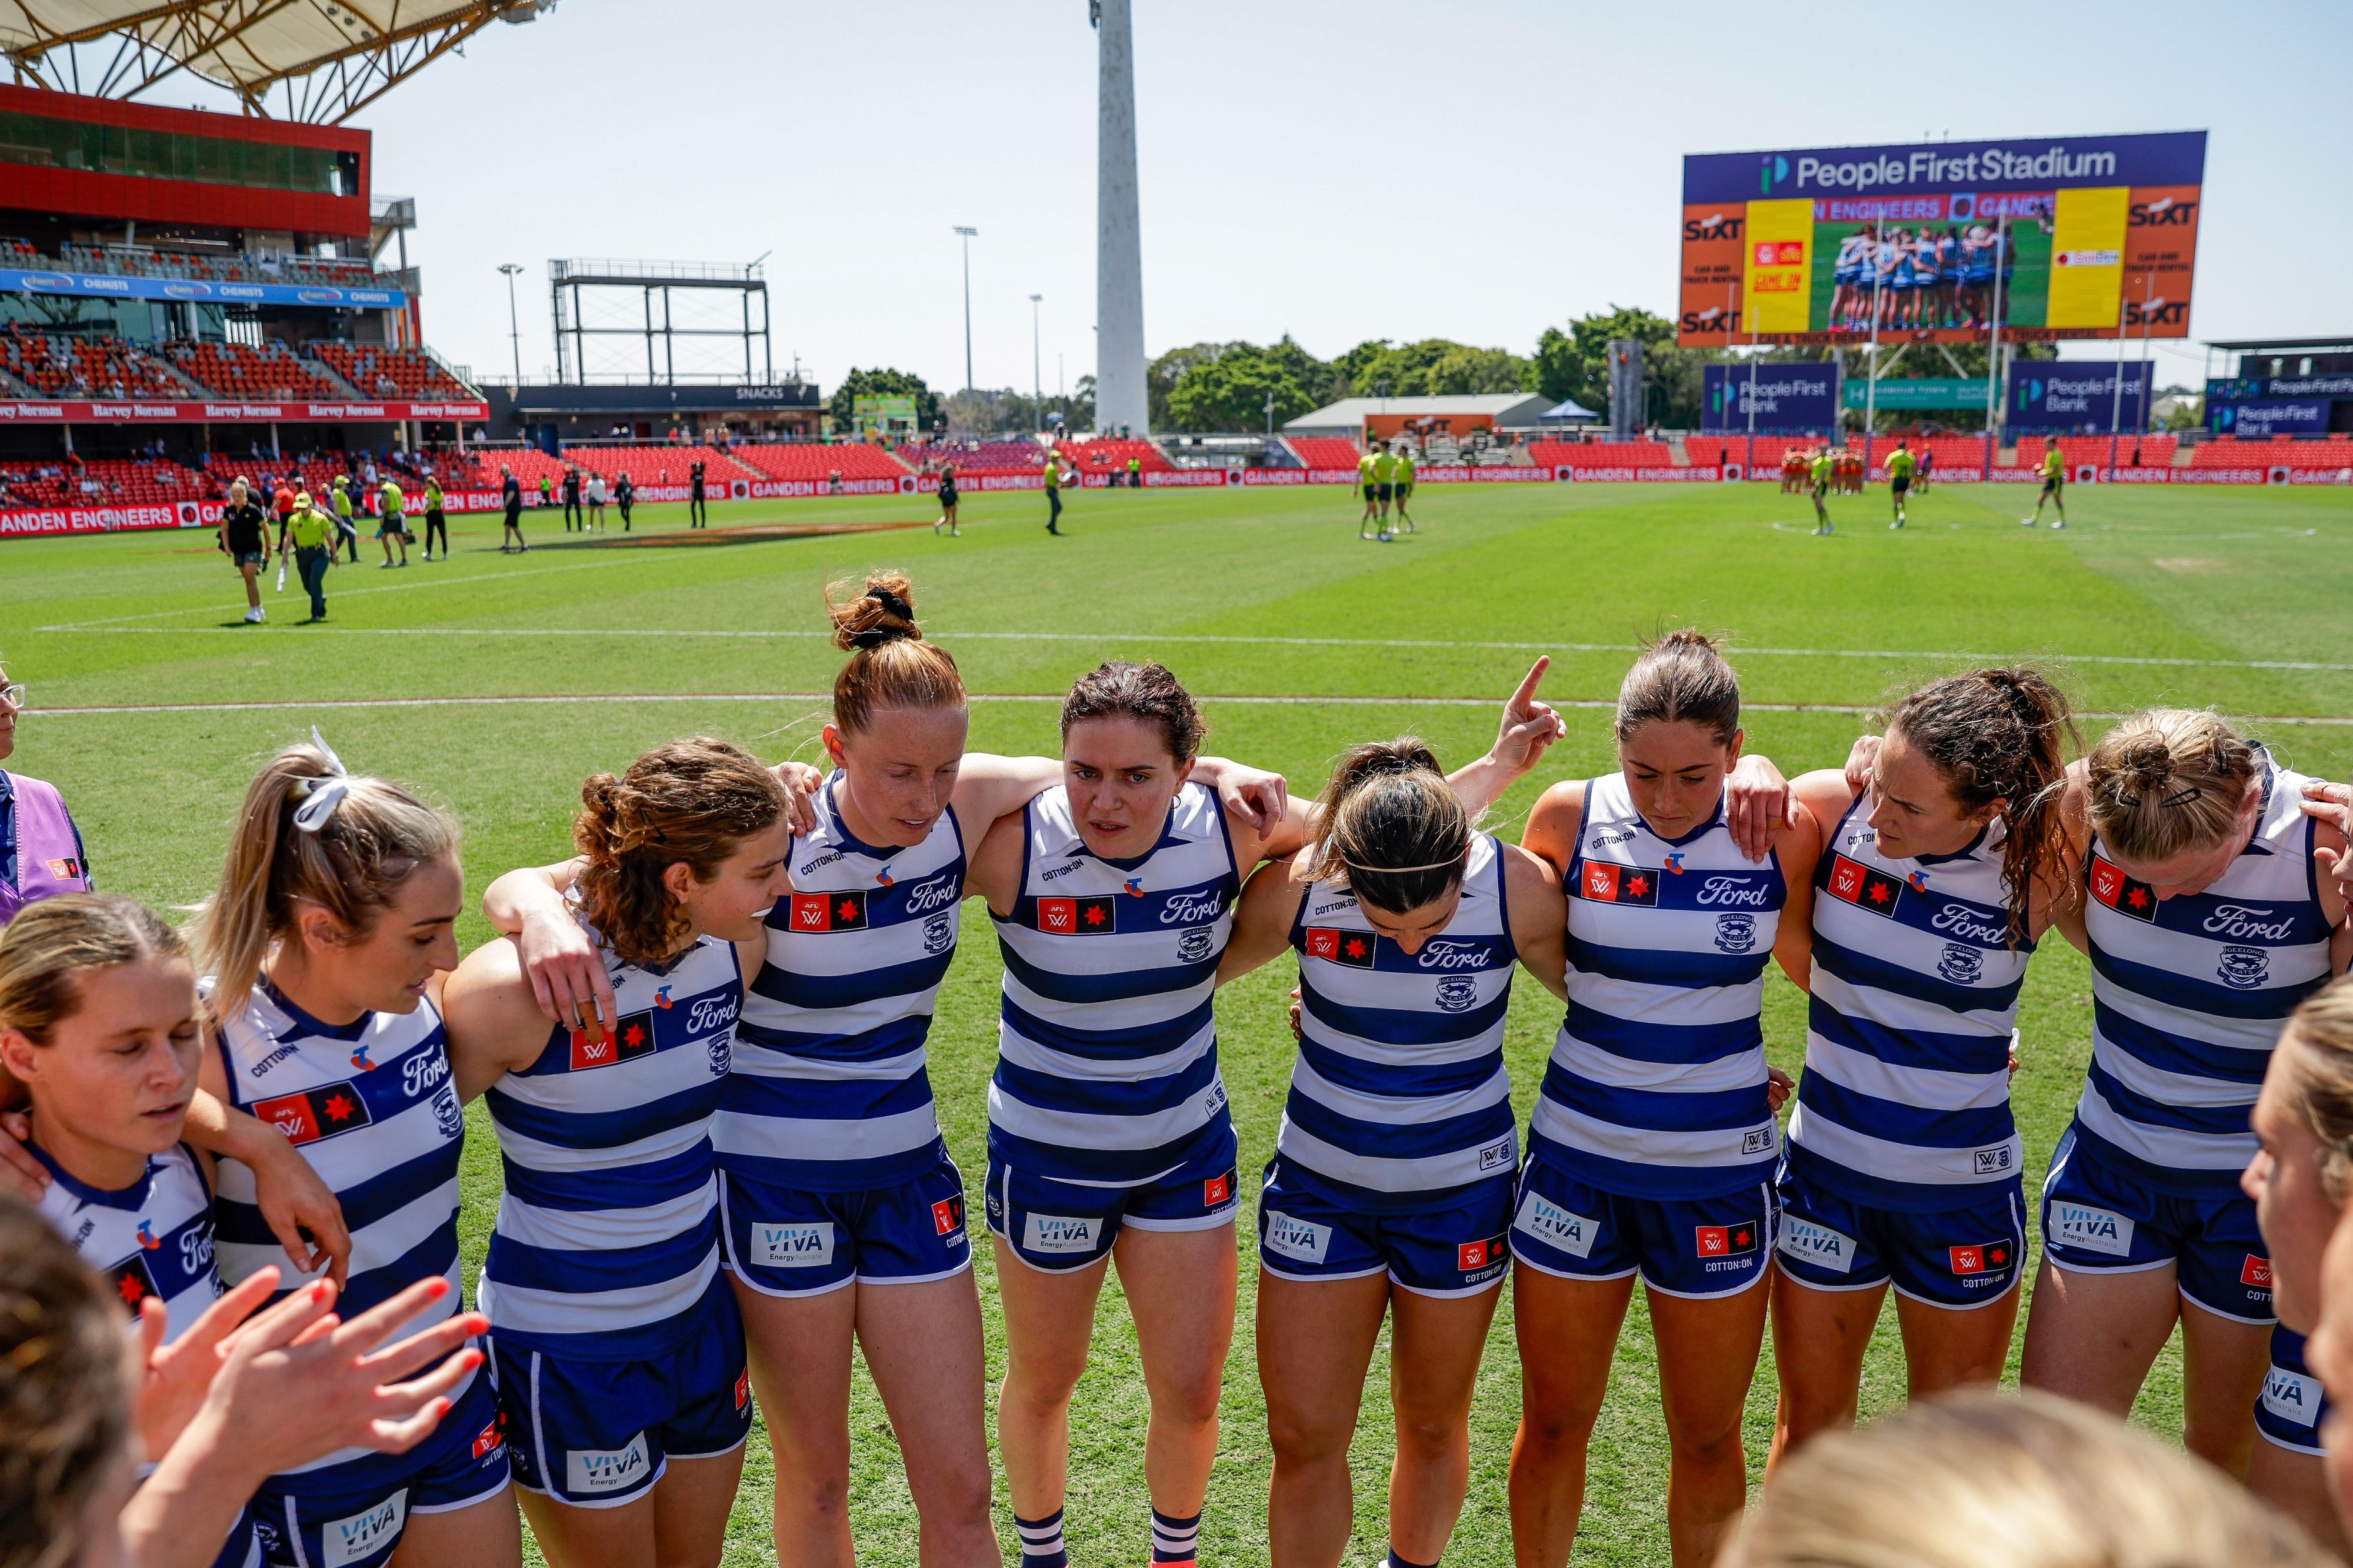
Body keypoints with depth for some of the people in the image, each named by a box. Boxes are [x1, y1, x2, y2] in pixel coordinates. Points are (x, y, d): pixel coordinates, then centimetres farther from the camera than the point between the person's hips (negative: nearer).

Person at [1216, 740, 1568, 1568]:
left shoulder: (1519, 889, -21)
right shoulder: (1295, 886, -19)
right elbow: (1194, 968, 2)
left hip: (1458, 1191, 0)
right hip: (1320, 1182, 1)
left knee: (1433, 1425, 16)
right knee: (1302, 1438, 4)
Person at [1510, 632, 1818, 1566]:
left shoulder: (1786, 835, -9)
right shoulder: (1569, 817, -7)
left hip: (1720, 1171, 0)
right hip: (1577, 1157, 1)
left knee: (1708, 1440, 13)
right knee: (1553, 1423, 13)